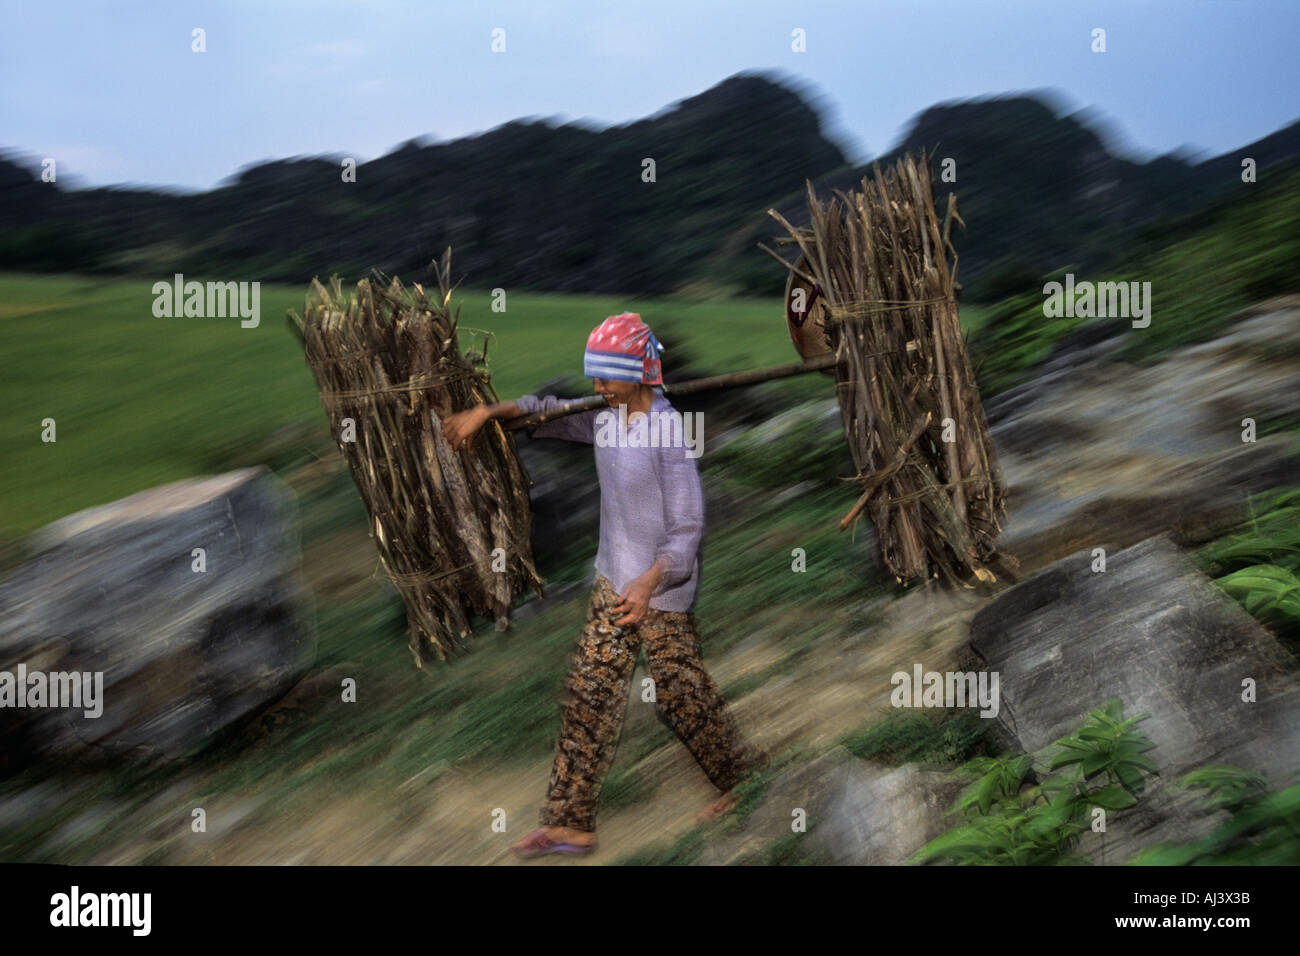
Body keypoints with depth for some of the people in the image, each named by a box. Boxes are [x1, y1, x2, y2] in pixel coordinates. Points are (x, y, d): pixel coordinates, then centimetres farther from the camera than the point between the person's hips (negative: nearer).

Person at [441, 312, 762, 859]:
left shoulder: (667, 433, -20)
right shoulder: (606, 419, 2)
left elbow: (688, 526, -20)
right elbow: (549, 413, 18)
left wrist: (649, 582, -31)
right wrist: (488, 412, 3)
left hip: (662, 592, -7)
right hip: (613, 583, 7)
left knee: (681, 695, 6)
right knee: (589, 695, 5)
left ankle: (741, 780, 30)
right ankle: (570, 824, 8)